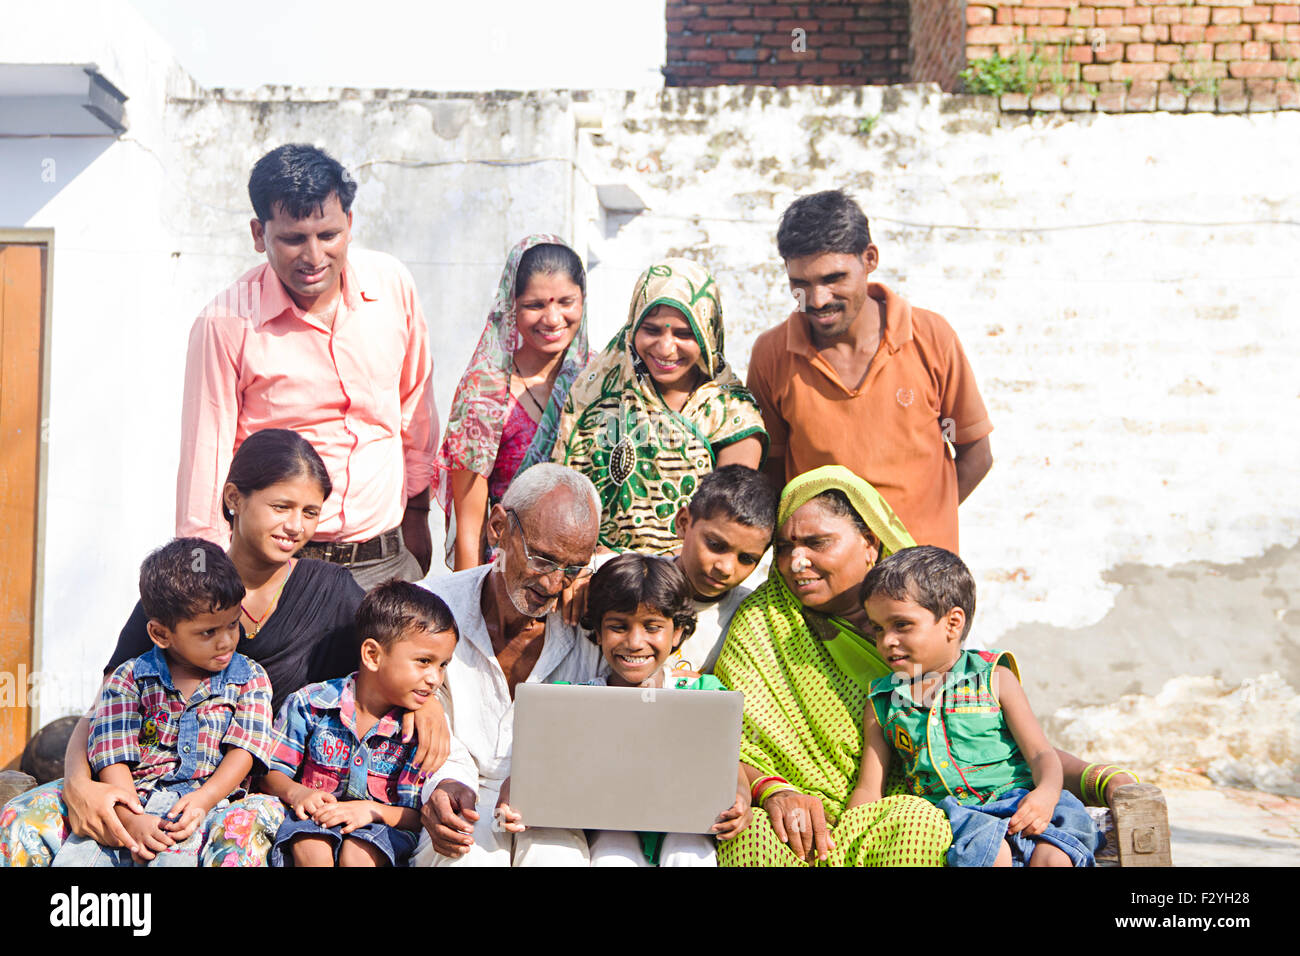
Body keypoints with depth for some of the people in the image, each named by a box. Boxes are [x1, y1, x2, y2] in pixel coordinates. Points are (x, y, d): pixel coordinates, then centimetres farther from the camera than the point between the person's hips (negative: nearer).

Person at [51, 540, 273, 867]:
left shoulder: (249, 678, 12)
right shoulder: (129, 678, 9)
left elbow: (242, 751, 3)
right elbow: (114, 758, 1)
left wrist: (202, 800, -15)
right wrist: (132, 820, -15)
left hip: (204, 801, -1)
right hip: (132, 803, 1)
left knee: (175, 848, -34)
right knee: (77, 854, -26)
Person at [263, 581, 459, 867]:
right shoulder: (310, 704, -4)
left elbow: (414, 816, -5)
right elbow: (271, 774, 3)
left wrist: (372, 810, -23)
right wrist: (296, 793, -19)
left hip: (381, 823, 0)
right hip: (314, 816, 0)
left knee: (358, 853, -33)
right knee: (311, 849, -33)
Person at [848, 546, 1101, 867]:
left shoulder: (994, 679, 8)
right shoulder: (881, 704, 14)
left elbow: (1040, 754, 4)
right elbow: (868, 791, 14)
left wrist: (1046, 793, -17)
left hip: (1018, 804, 0)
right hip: (951, 817, 0)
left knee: (1052, 856, -31)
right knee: (990, 848, -33)